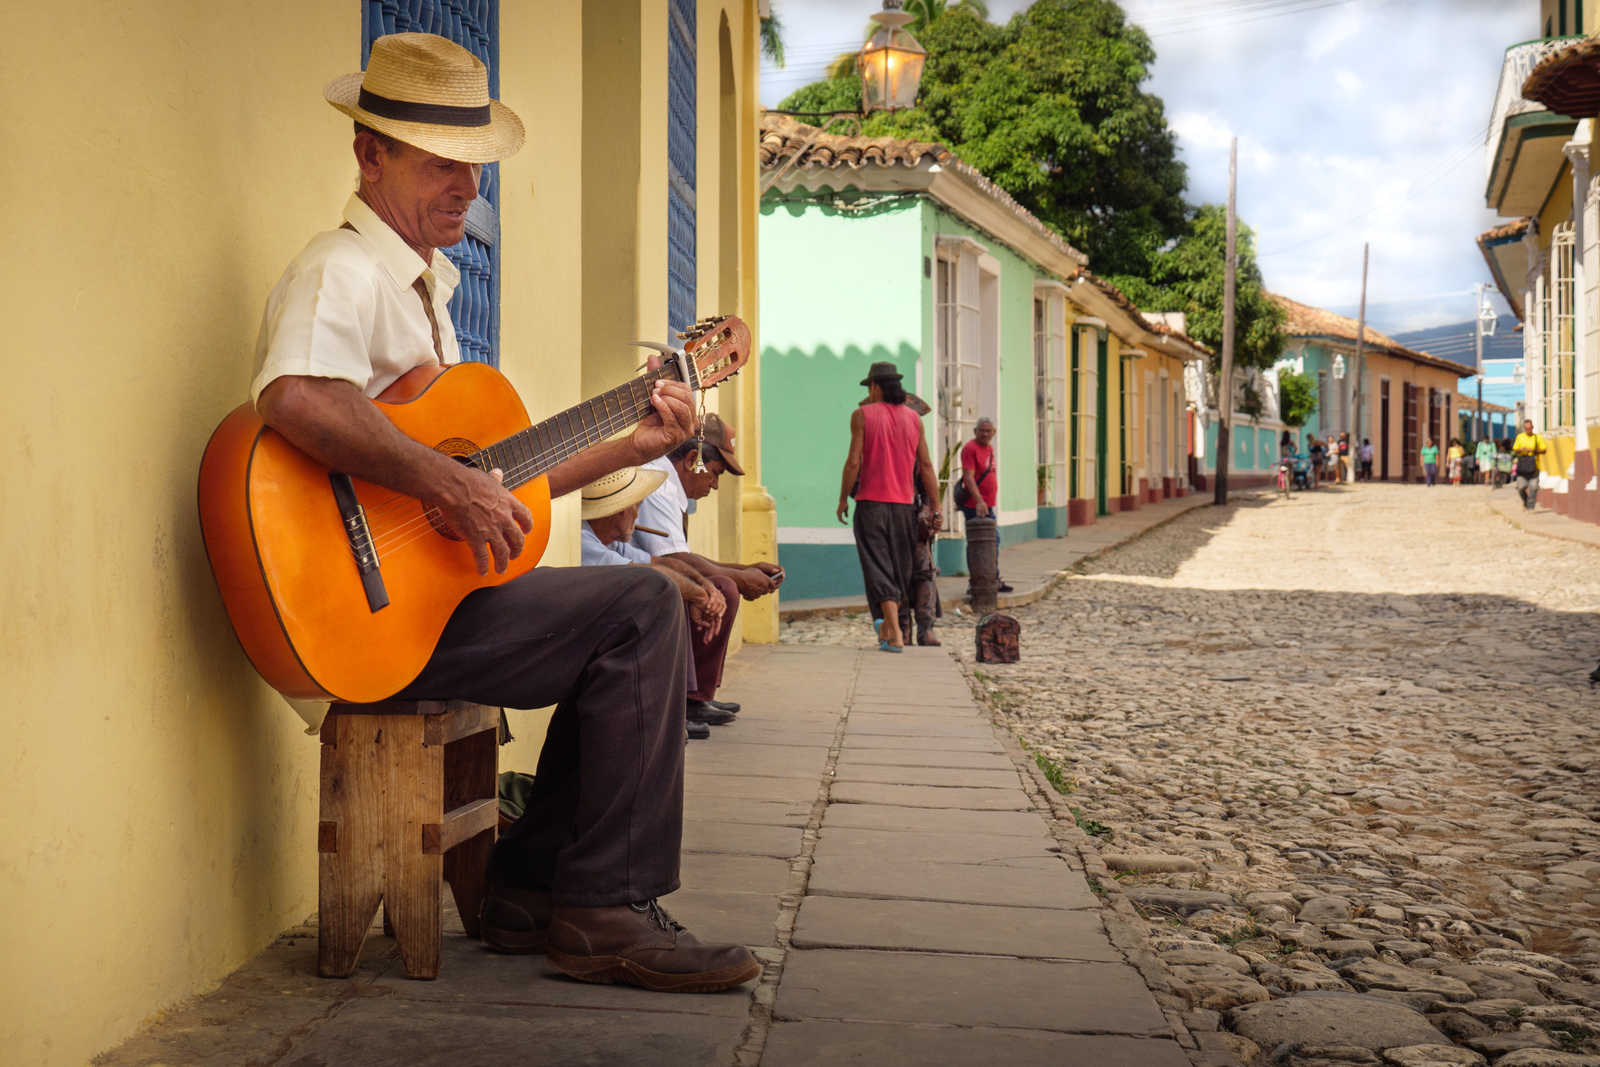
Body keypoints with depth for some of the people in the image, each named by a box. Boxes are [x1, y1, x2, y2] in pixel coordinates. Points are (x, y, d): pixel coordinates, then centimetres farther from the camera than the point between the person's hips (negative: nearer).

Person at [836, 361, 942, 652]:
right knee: (900, 567, 16)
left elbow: (853, 462, -10)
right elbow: (926, 465, 4)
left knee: (879, 569, -2)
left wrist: (843, 499, 0)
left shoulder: (862, 415, -4)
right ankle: (888, 626, 27)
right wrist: (934, 507, 7)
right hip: (904, 504, 4)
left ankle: (895, 634, -12)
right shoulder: (913, 418, 6)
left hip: (871, 502, -3)